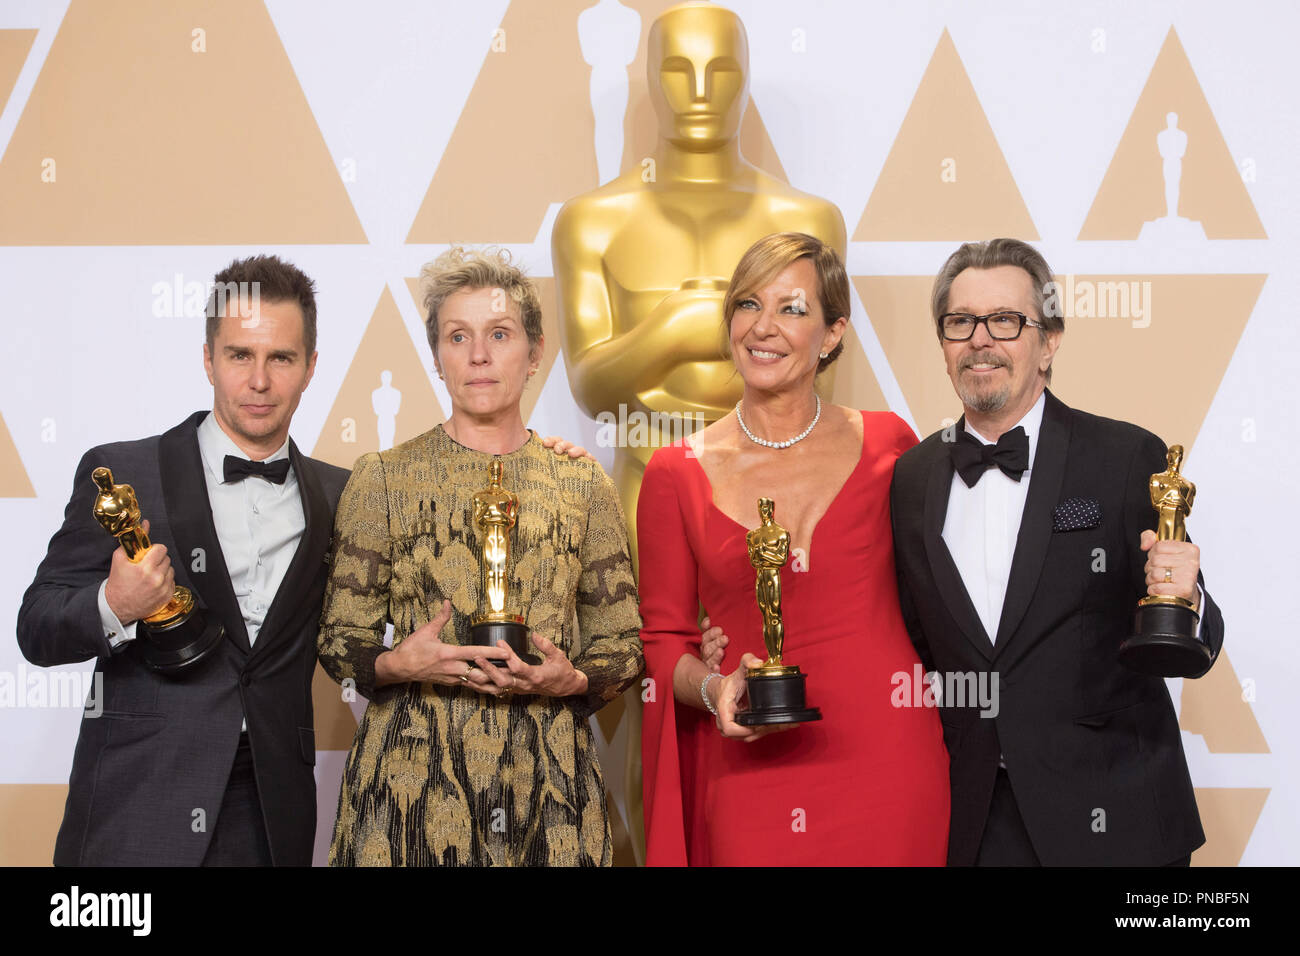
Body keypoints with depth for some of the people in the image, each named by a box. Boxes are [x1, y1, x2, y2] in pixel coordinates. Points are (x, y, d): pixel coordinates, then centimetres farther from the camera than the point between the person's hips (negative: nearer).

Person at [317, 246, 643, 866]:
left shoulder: (581, 484, 6)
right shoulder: (383, 478, 2)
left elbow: (623, 643, 9)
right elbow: (339, 642, 5)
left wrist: (573, 679, -11)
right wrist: (399, 664, -15)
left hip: (549, 784, 1)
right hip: (412, 777, -1)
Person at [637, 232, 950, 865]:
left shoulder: (887, 444, 2)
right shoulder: (677, 475, 2)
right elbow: (662, 637, 7)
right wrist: (713, 688, -12)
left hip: (889, 763, 0)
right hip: (753, 777, 0)